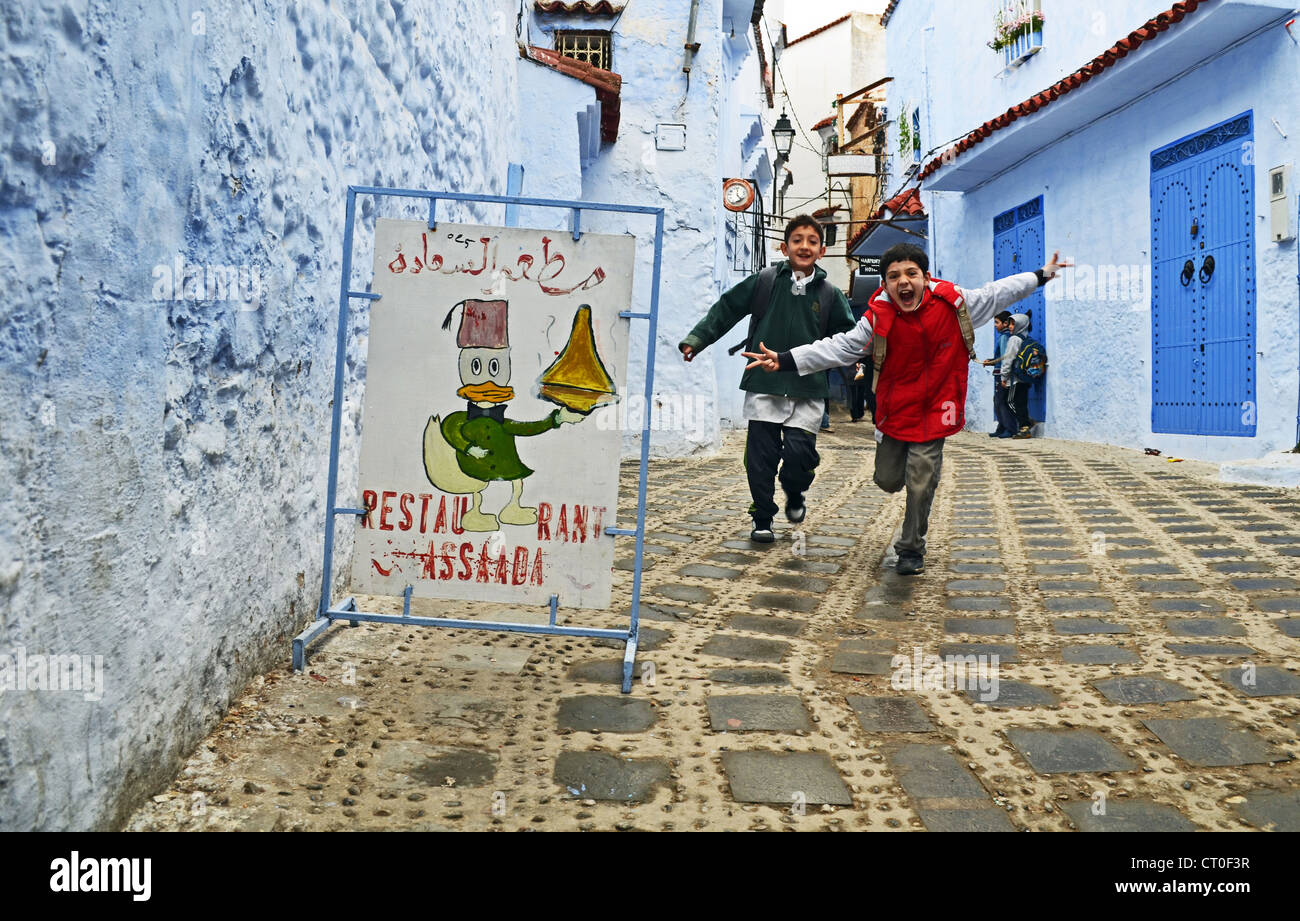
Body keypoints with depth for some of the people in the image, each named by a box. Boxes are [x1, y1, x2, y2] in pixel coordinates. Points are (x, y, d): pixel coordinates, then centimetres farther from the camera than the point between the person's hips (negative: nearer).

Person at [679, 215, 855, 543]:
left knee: (800, 453, -10)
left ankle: (794, 494, 25)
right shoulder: (764, 283, 4)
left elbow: (846, 336, 13)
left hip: (808, 391, 1)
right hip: (763, 384, 0)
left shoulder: (830, 295, 8)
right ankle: (762, 519, 19)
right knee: (760, 455, 0)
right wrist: (696, 340, 0)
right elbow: (725, 310, 8)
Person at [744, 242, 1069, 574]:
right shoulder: (879, 318, -11)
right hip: (895, 411, 1)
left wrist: (1041, 275, 18)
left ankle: (912, 549, 18)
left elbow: (996, 294, 9)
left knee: (920, 486, -2)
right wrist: (785, 360, -20)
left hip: (933, 412, -1)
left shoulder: (952, 303, -7)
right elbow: (840, 347, -12)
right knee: (887, 480, 9)